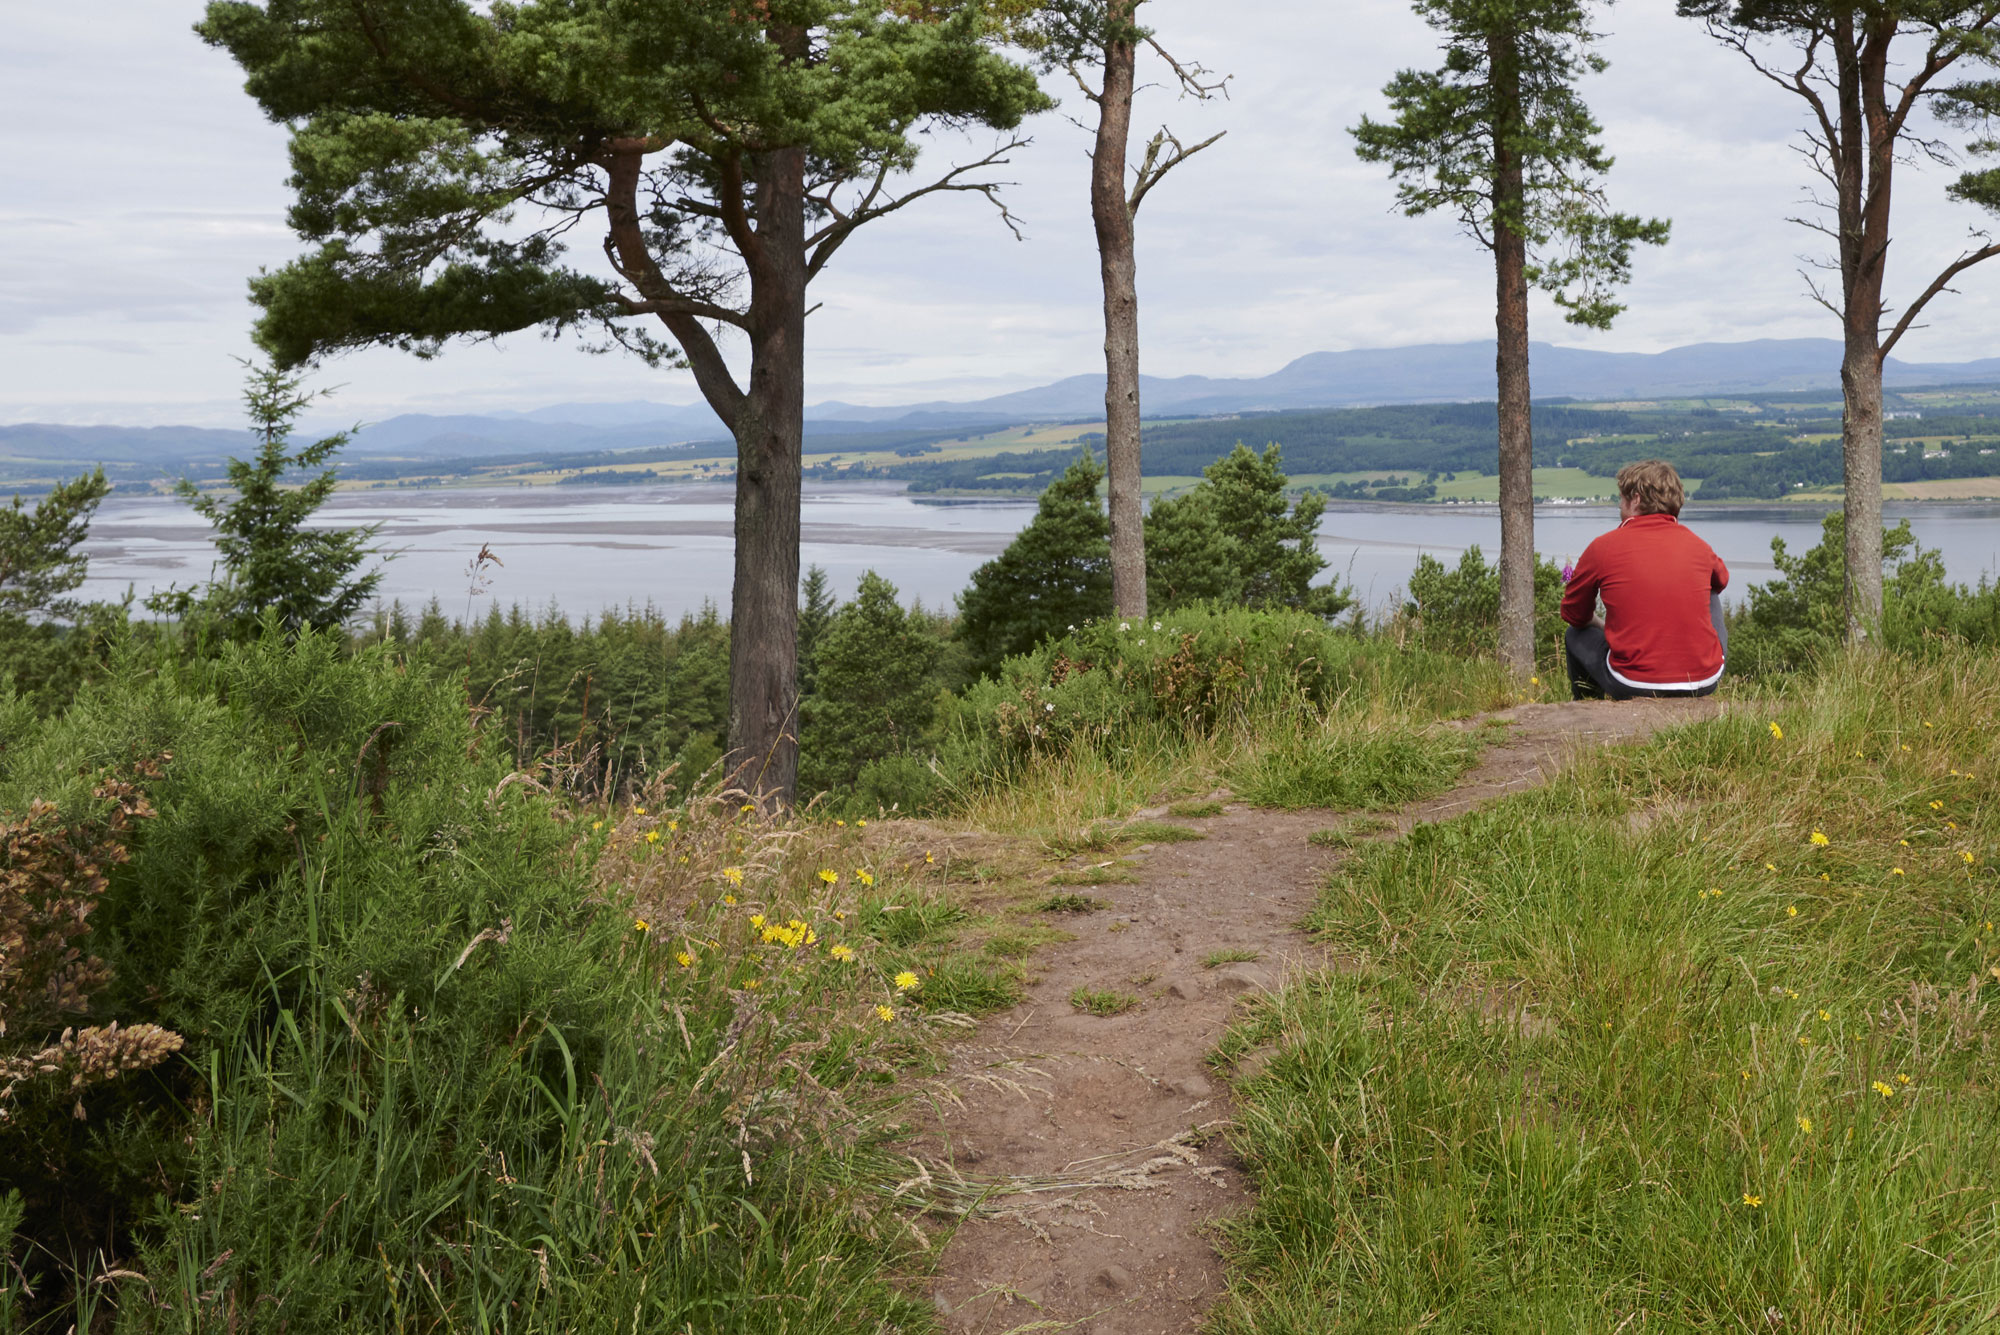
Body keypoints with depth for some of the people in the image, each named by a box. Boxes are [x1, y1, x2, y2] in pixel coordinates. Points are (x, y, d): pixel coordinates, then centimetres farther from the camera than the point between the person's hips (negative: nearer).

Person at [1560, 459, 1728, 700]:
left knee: (1575, 636, 27)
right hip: (1704, 683, 3)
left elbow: (1574, 616, 9)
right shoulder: (1697, 545, 4)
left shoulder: (1603, 547, -4)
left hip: (1633, 687, -3)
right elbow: (1721, 582, 30)